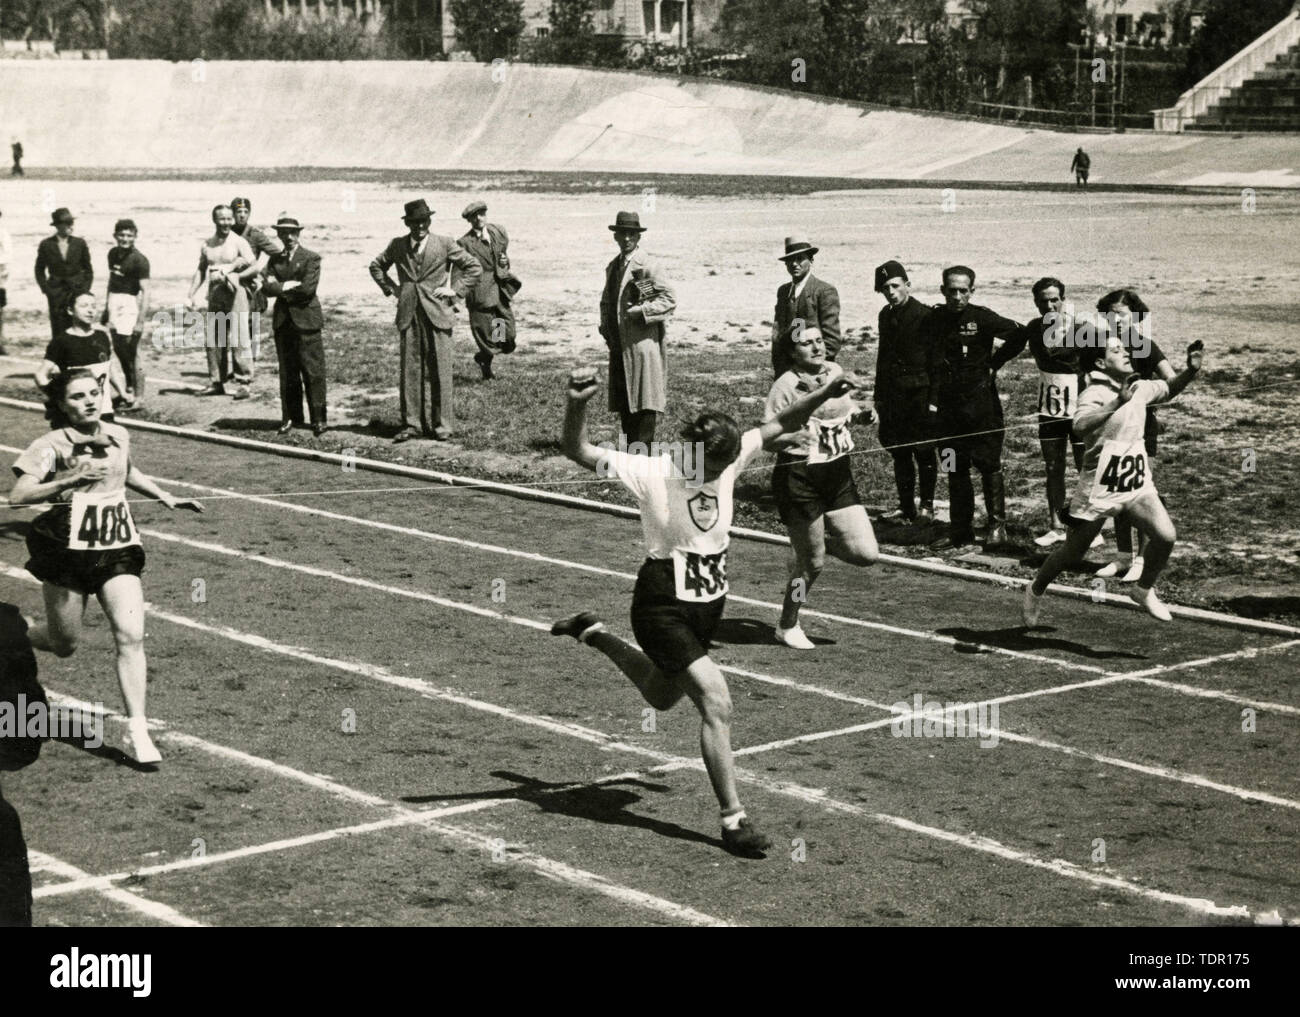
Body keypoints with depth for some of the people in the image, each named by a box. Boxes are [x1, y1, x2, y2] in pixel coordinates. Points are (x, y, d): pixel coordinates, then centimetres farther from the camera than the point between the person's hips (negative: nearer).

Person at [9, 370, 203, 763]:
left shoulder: (118, 436, 9)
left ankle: (137, 731, -9)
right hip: (67, 553, -3)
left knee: (131, 636, -13)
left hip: (118, 550, 3)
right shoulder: (52, 446, -8)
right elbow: (18, 495, -20)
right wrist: (68, 481, -31)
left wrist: (166, 498, 24)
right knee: (64, 645, 7)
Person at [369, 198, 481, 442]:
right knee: (410, 370, 1)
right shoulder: (397, 246, 9)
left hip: (437, 314, -2)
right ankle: (410, 424, 6)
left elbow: (474, 267, 6)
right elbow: (376, 266, 25)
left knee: (439, 371, -2)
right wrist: (391, 288, 11)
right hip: (408, 315, 2)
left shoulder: (444, 244, 2)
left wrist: (456, 292, -1)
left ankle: (442, 424, 4)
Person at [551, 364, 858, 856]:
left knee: (661, 696, 28)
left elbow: (778, 425, 6)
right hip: (664, 607, -7)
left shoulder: (729, 460, -5)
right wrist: (577, 405, -42)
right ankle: (733, 818, -10)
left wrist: (822, 394, -8)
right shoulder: (651, 474, -20)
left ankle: (592, 632, 52)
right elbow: (578, 452, -24)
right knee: (716, 703, -19)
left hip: (710, 603, 7)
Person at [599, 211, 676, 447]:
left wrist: (641, 311, -17)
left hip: (642, 343, -7)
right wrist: (605, 326, 11)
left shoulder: (648, 267, -7)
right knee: (623, 402, 10)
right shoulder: (612, 267, 16)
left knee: (644, 403, -7)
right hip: (619, 345, 7)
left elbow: (669, 299, -9)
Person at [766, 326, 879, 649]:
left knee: (866, 553, -2)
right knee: (811, 563, 2)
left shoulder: (836, 372, 6)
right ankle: (787, 627, 25)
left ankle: (819, 542, 27)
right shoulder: (785, 386, -13)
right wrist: (794, 437, -34)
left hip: (839, 477, 6)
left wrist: (862, 414, 2)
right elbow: (769, 437, -14)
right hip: (799, 480, -6)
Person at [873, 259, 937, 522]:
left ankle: (926, 506, 10)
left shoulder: (924, 315, -9)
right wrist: (879, 396, 16)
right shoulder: (886, 315, 12)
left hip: (919, 392, -6)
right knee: (898, 452, 8)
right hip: (893, 392, 6)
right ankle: (906, 506, 16)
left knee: (923, 451, 0)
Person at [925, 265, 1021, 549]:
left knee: (988, 463, -4)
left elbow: (1017, 334, -4)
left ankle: (997, 525, 5)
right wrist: (931, 399, 3)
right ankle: (960, 530, 14)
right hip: (946, 404, 4)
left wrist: (993, 363, -3)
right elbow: (929, 361, 11)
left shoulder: (982, 318, -7)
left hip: (980, 401, -4)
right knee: (955, 469, 8)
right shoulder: (933, 320, 5)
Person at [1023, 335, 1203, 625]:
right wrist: (1118, 402, -47)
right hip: (1099, 489, -6)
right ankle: (1036, 591, 36)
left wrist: (1190, 371, 6)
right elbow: (1080, 426, -39)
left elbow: (1168, 390, 25)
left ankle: (1144, 590, 11)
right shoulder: (1095, 393, -19)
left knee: (1166, 535, -14)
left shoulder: (1139, 388, 4)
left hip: (1137, 486, 6)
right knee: (1072, 554, 8)